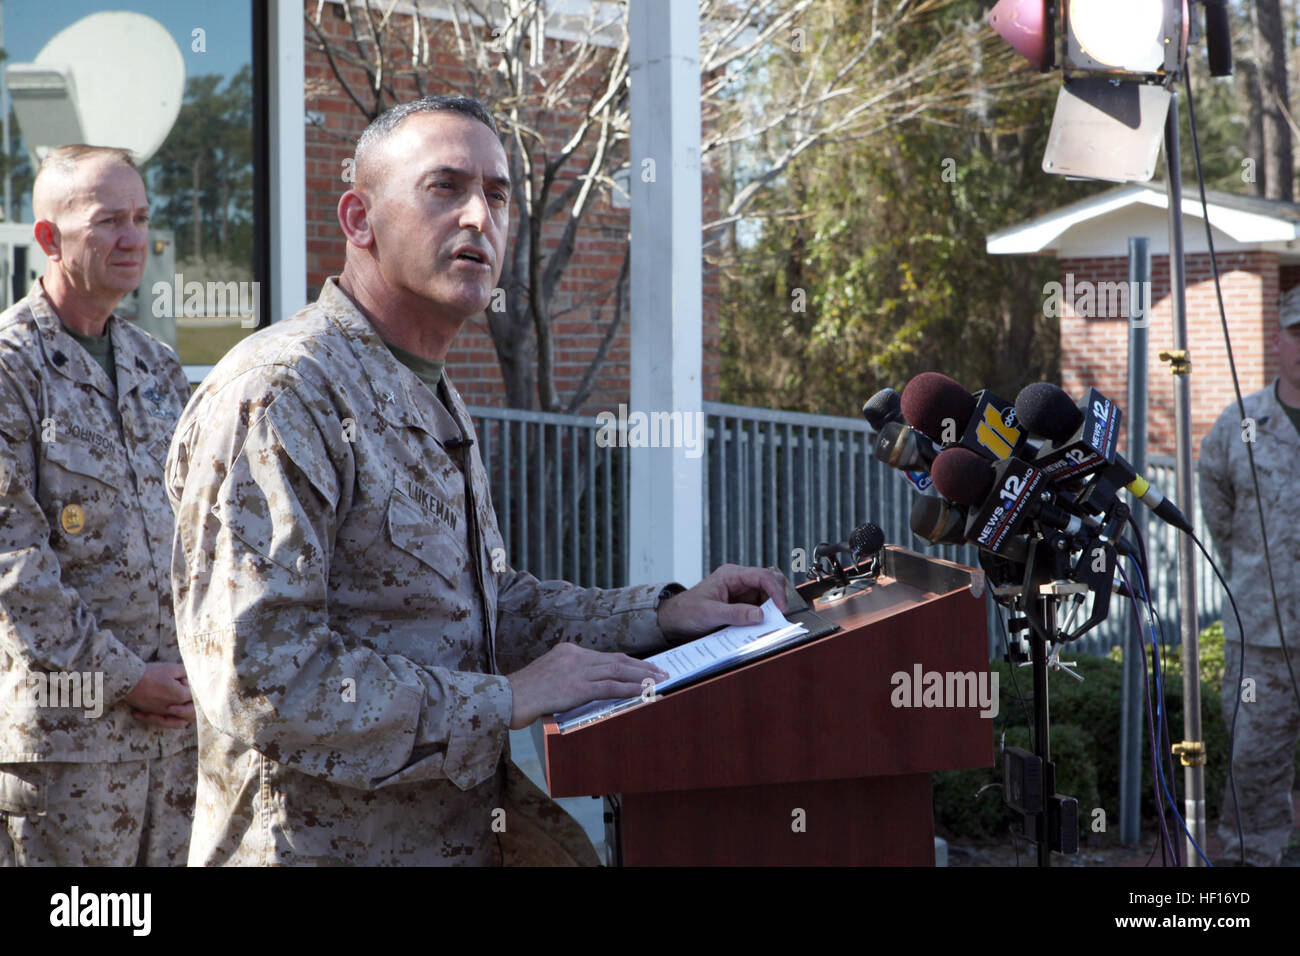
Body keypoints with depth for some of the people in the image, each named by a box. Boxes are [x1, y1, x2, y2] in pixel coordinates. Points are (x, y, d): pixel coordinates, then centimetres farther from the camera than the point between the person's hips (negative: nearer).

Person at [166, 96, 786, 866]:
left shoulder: (435, 401, 15)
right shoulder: (277, 393, -18)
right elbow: (263, 677, -26)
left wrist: (661, 614, 9)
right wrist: (505, 702, -21)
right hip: (321, 844, -9)